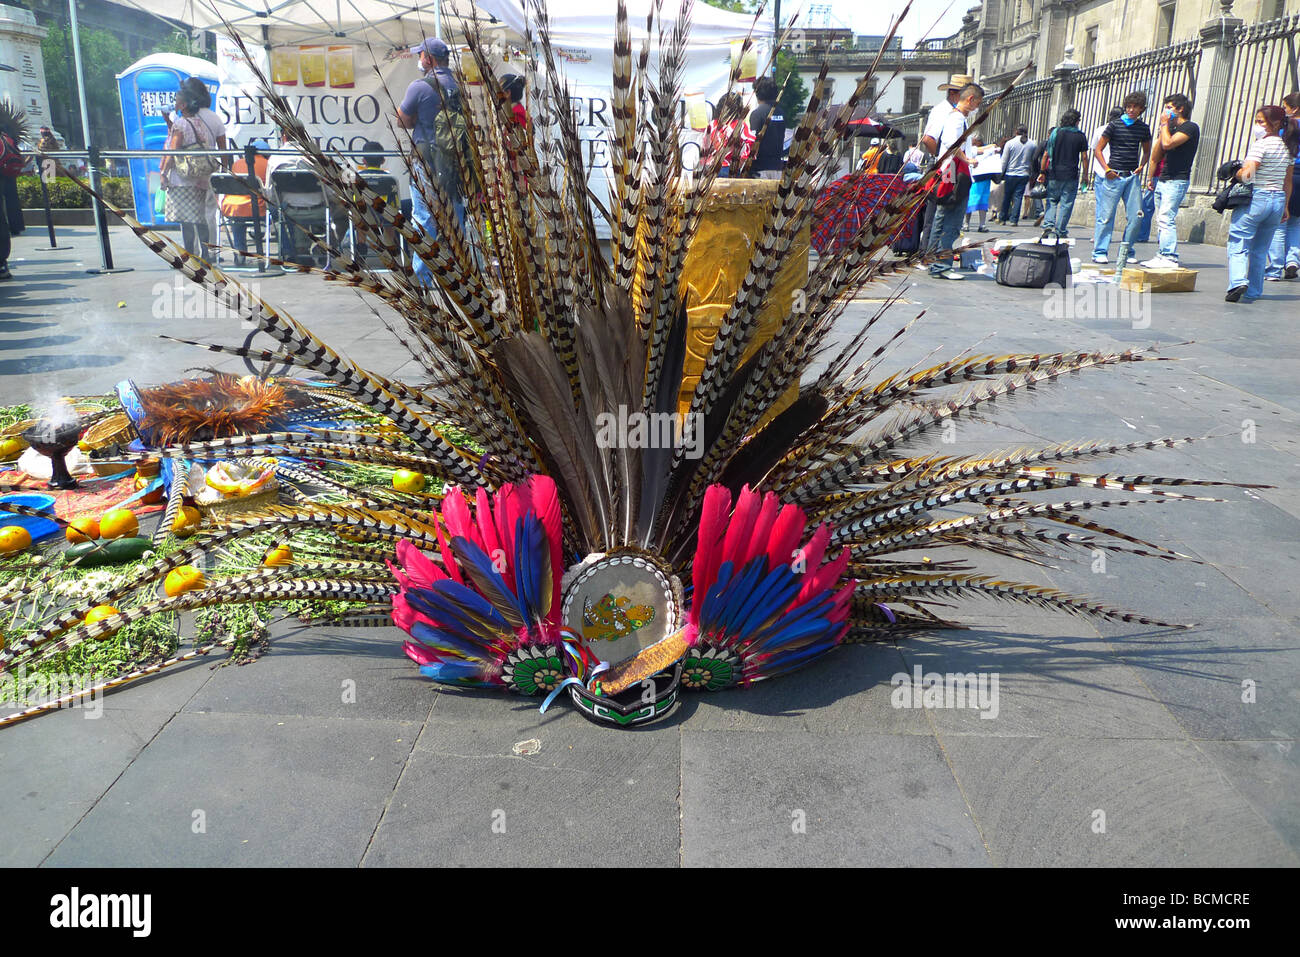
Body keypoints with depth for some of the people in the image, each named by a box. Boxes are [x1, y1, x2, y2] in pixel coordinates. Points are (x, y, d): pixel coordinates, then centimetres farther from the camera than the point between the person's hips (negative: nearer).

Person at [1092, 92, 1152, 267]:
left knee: (1135, 216, -1)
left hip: (1133, 176, 4)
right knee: (1107, 215, -5)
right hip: (1114, 176, -4)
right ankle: (1100, 251, 2)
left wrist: (1142, 166, 7)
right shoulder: (1114, 125, 1)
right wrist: (1107, 169, -9)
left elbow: (1147, 151, 25)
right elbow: (1098, 149, 1)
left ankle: (1126, 252, 10)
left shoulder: (1143, 128, 12)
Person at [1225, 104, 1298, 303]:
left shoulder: (1261, 144, -10)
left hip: (1255, 198, -7)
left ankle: (1238, 281, -26)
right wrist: (1285, 206, 21)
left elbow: (1247, 173, -22)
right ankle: (1253, 292, 15)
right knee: (1260, 250, 13)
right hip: (1278, 200, 7)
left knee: (1238, 245, -5)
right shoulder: (1288, 147, 12)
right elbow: (1288, 182, 16)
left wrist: (1236, 173, 0)